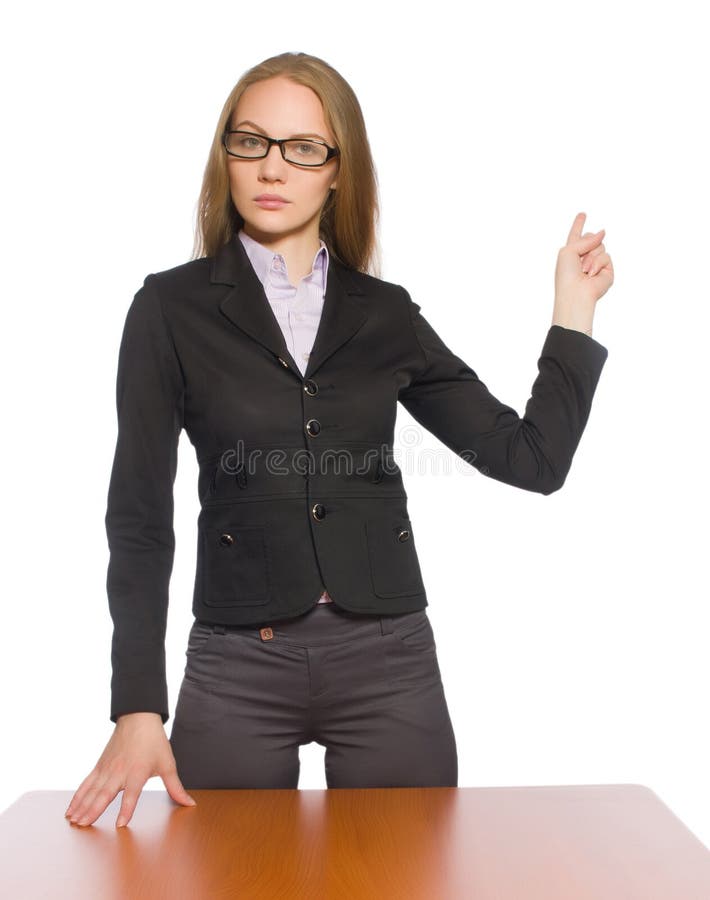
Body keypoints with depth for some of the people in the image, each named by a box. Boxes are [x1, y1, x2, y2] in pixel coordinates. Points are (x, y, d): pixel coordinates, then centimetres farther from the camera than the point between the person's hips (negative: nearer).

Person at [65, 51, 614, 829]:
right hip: (238, 666, -1)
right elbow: (139, 513, -3)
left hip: (389, 661, 2)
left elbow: (534, 458, 5)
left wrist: (573, 311, 2)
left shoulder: (387, 313, 5)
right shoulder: (172, 307, -1)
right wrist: (138, 709, -9)